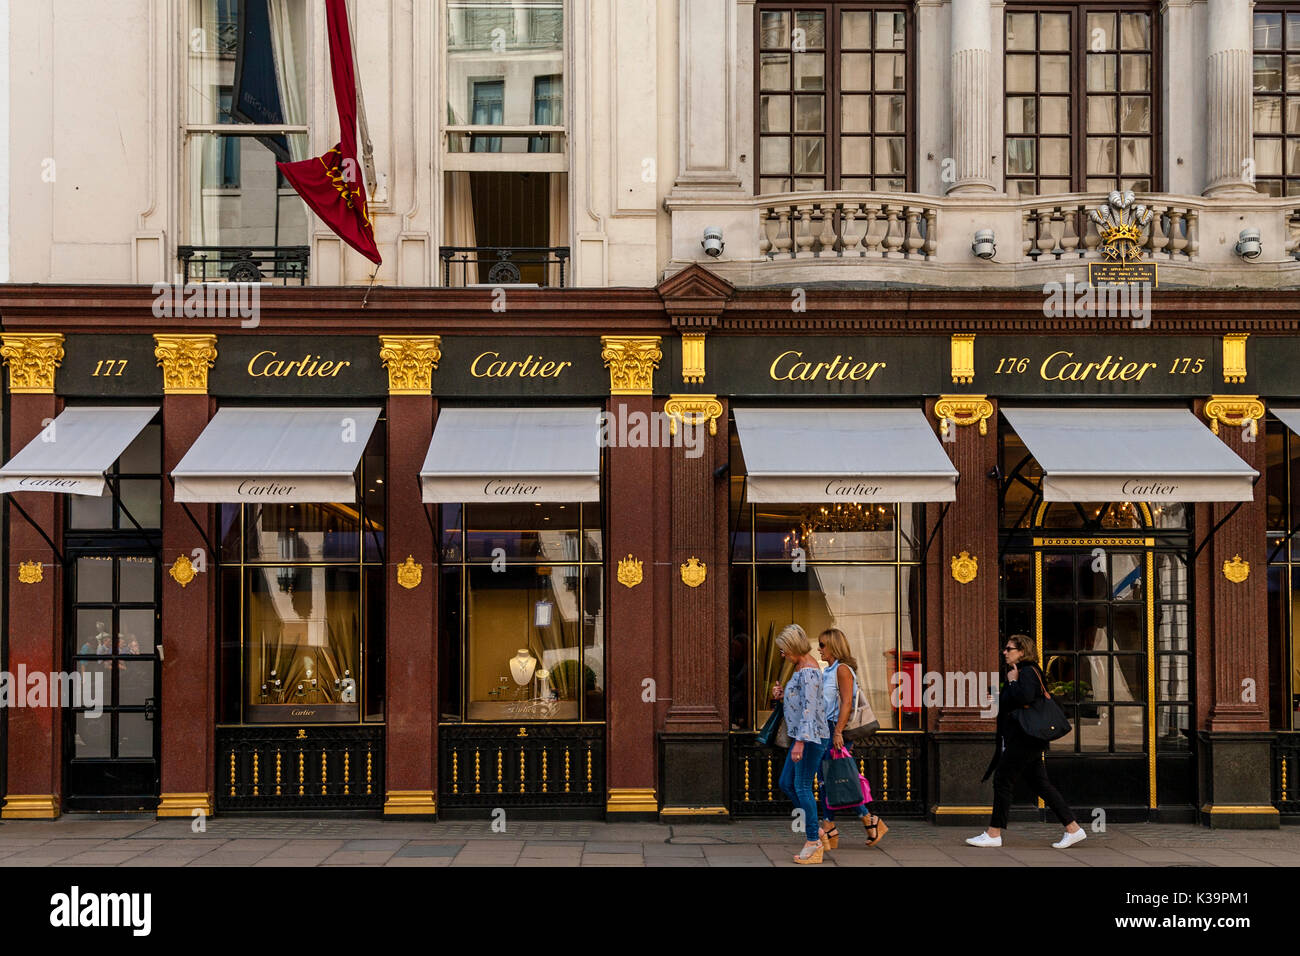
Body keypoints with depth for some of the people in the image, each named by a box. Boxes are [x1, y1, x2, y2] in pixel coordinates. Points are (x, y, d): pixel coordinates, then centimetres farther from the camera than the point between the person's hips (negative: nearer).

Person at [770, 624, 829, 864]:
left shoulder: (808, 671, -18)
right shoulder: (802, 666, 13)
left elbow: (809, 708, -24)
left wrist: (800, 742, -27)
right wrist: (783, 695, 5)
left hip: (810, 737, -10)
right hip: (805, 736, 10)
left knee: (802, 787, -5)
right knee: (787, 783, 14)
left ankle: (813, 841, 2)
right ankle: (814, 829, 21)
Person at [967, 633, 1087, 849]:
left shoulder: (1027, 672, -13)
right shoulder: (1023, 672, 19)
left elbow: (1025, 697, -30)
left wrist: (1012, 681, -16)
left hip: (1023, 740, -10)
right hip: (1028, 740, 10)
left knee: (1002, 781, -4)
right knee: (1041, 784, 9)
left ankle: (994, 834, 2)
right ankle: (1073, 829, 8)